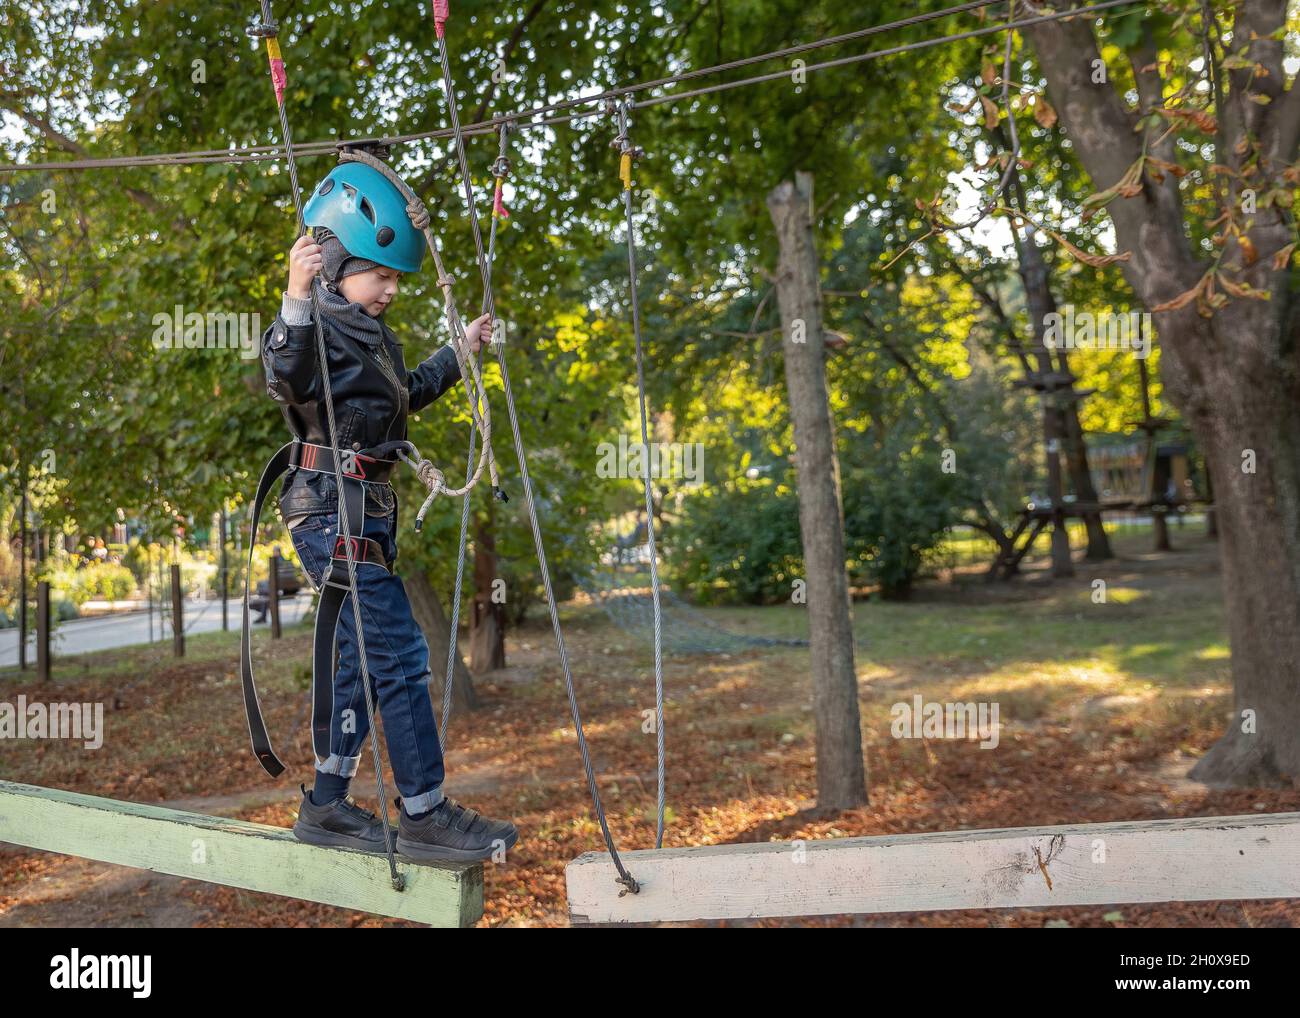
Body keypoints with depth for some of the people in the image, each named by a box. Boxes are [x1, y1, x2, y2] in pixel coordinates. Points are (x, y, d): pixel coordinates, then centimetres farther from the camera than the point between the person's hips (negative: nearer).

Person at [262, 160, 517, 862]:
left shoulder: (374, 333, 18)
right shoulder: (316, 326, -11)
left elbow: (406, 394, 35)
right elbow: (285, 381, -33)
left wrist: (458, 354, 37)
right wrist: (296, 300, -44)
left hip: (369, 516, 10)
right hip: (332, 511, -10)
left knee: (361, 664, 12)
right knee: (400, 657, -11)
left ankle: (326, 806, 21)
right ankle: (425, 815, -5)